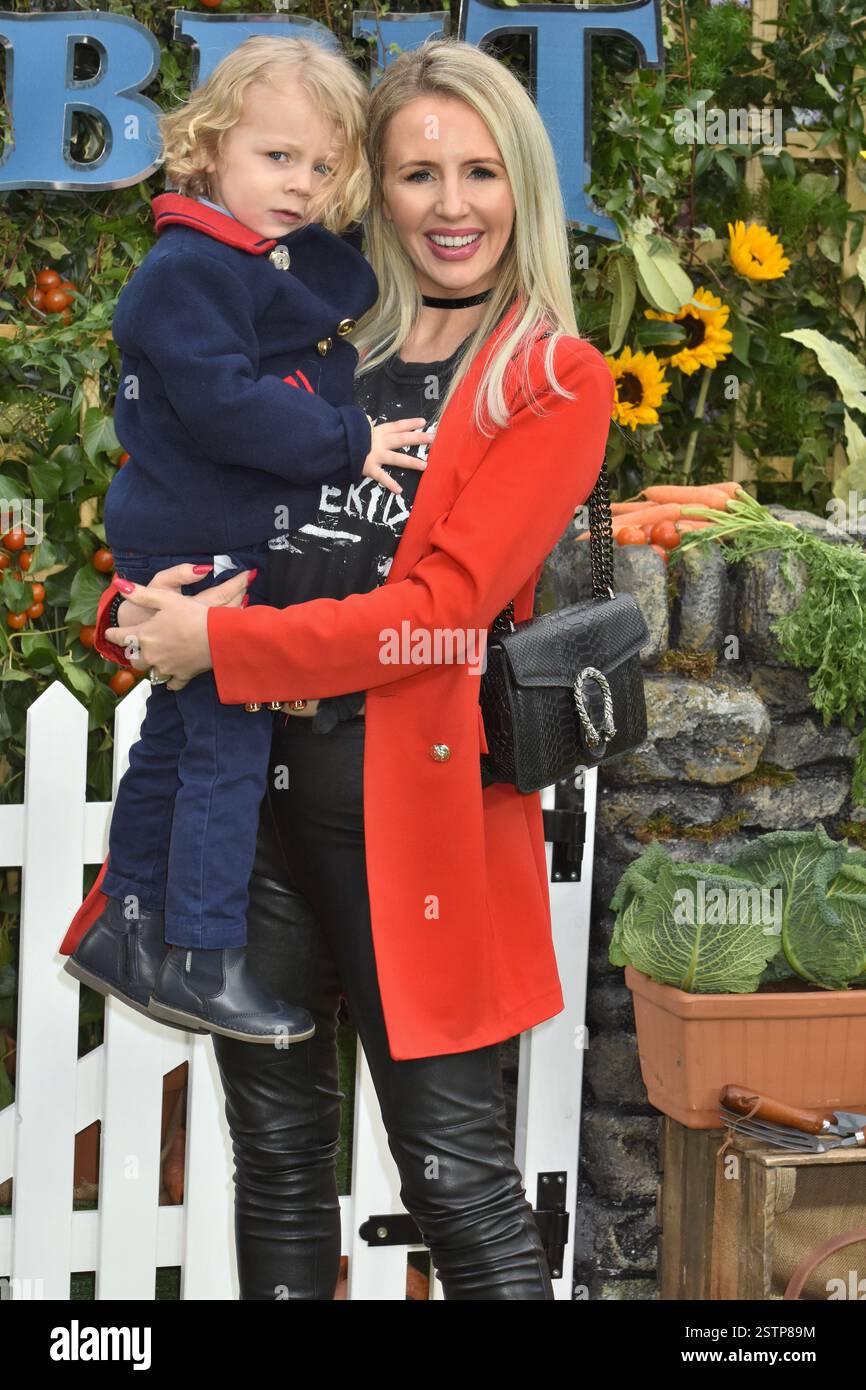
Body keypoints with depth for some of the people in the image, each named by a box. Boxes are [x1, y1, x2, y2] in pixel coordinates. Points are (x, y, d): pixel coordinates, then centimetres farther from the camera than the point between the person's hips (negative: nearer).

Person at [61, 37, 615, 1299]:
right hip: (251, 780, 5)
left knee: (454, 1174, -1)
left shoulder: (557, 383, -2)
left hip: (406, 804, -5)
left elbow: (444, 606, -13)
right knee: (278, 1156, 13)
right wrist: (161, 603, -2)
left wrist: (221, 646, -17)